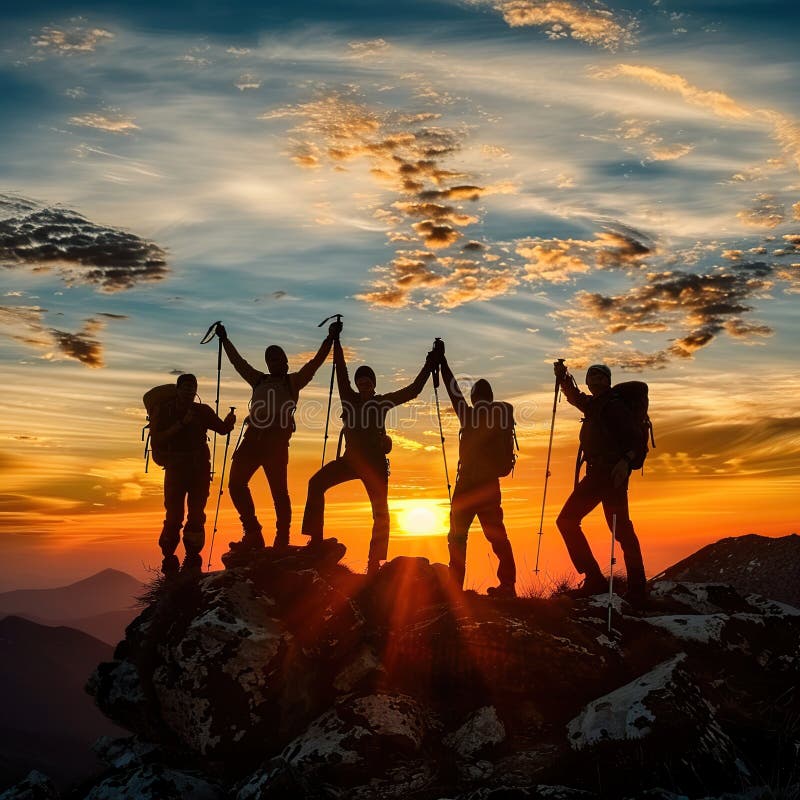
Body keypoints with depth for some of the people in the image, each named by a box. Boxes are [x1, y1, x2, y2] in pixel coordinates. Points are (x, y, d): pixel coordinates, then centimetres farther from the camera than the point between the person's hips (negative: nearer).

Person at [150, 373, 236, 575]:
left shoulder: (202, 411, 9)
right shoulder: (163, 411, 1)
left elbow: (222, 428, 16)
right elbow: (157, 440, -10)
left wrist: (229, 420, -7)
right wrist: (181, 425, -17)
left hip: (200, 469, 3)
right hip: (175, 468, -2)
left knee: (196, 516, 0)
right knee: (174, 517, -9)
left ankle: (192, 560, 5)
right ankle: (169, 561, 2)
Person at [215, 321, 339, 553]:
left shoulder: (293, 381, 13)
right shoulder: (259, 380, 25)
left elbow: (316, 362, 5)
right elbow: (237, 361, 34)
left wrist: (330, 339, -1)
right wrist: (225, 340, 40)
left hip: (277, 441, -5)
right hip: (252, 438, 5)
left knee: (279, 491, -4)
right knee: (236, 483, -1)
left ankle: (282, 540, -1)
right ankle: (253, 534, 5)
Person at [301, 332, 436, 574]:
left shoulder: (382, 402, 4)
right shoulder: (350, 399, 8)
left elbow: (412, 390, 6)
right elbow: (341, 370, 6)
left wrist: (428, 365, 4)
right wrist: (336, 341, 4)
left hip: (375, 463, -2)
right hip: (351, 459, 2)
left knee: (380, 512, -6)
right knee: (317, 483, -18)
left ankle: (374, 562, 0)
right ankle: (315, 538, -15)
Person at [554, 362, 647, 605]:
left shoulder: (613, 405, -8)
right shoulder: (593, 404, 19)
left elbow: (634, 438, -15)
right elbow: (574, 396, 38)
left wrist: (625, 461, -31)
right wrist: (563, 377, 21)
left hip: (613, 473, -10)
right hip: (595, 475, 10)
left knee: (621, 530, -12)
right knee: (566, 521, 6)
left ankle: (637, 591, -8)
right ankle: (594, 579, 5)